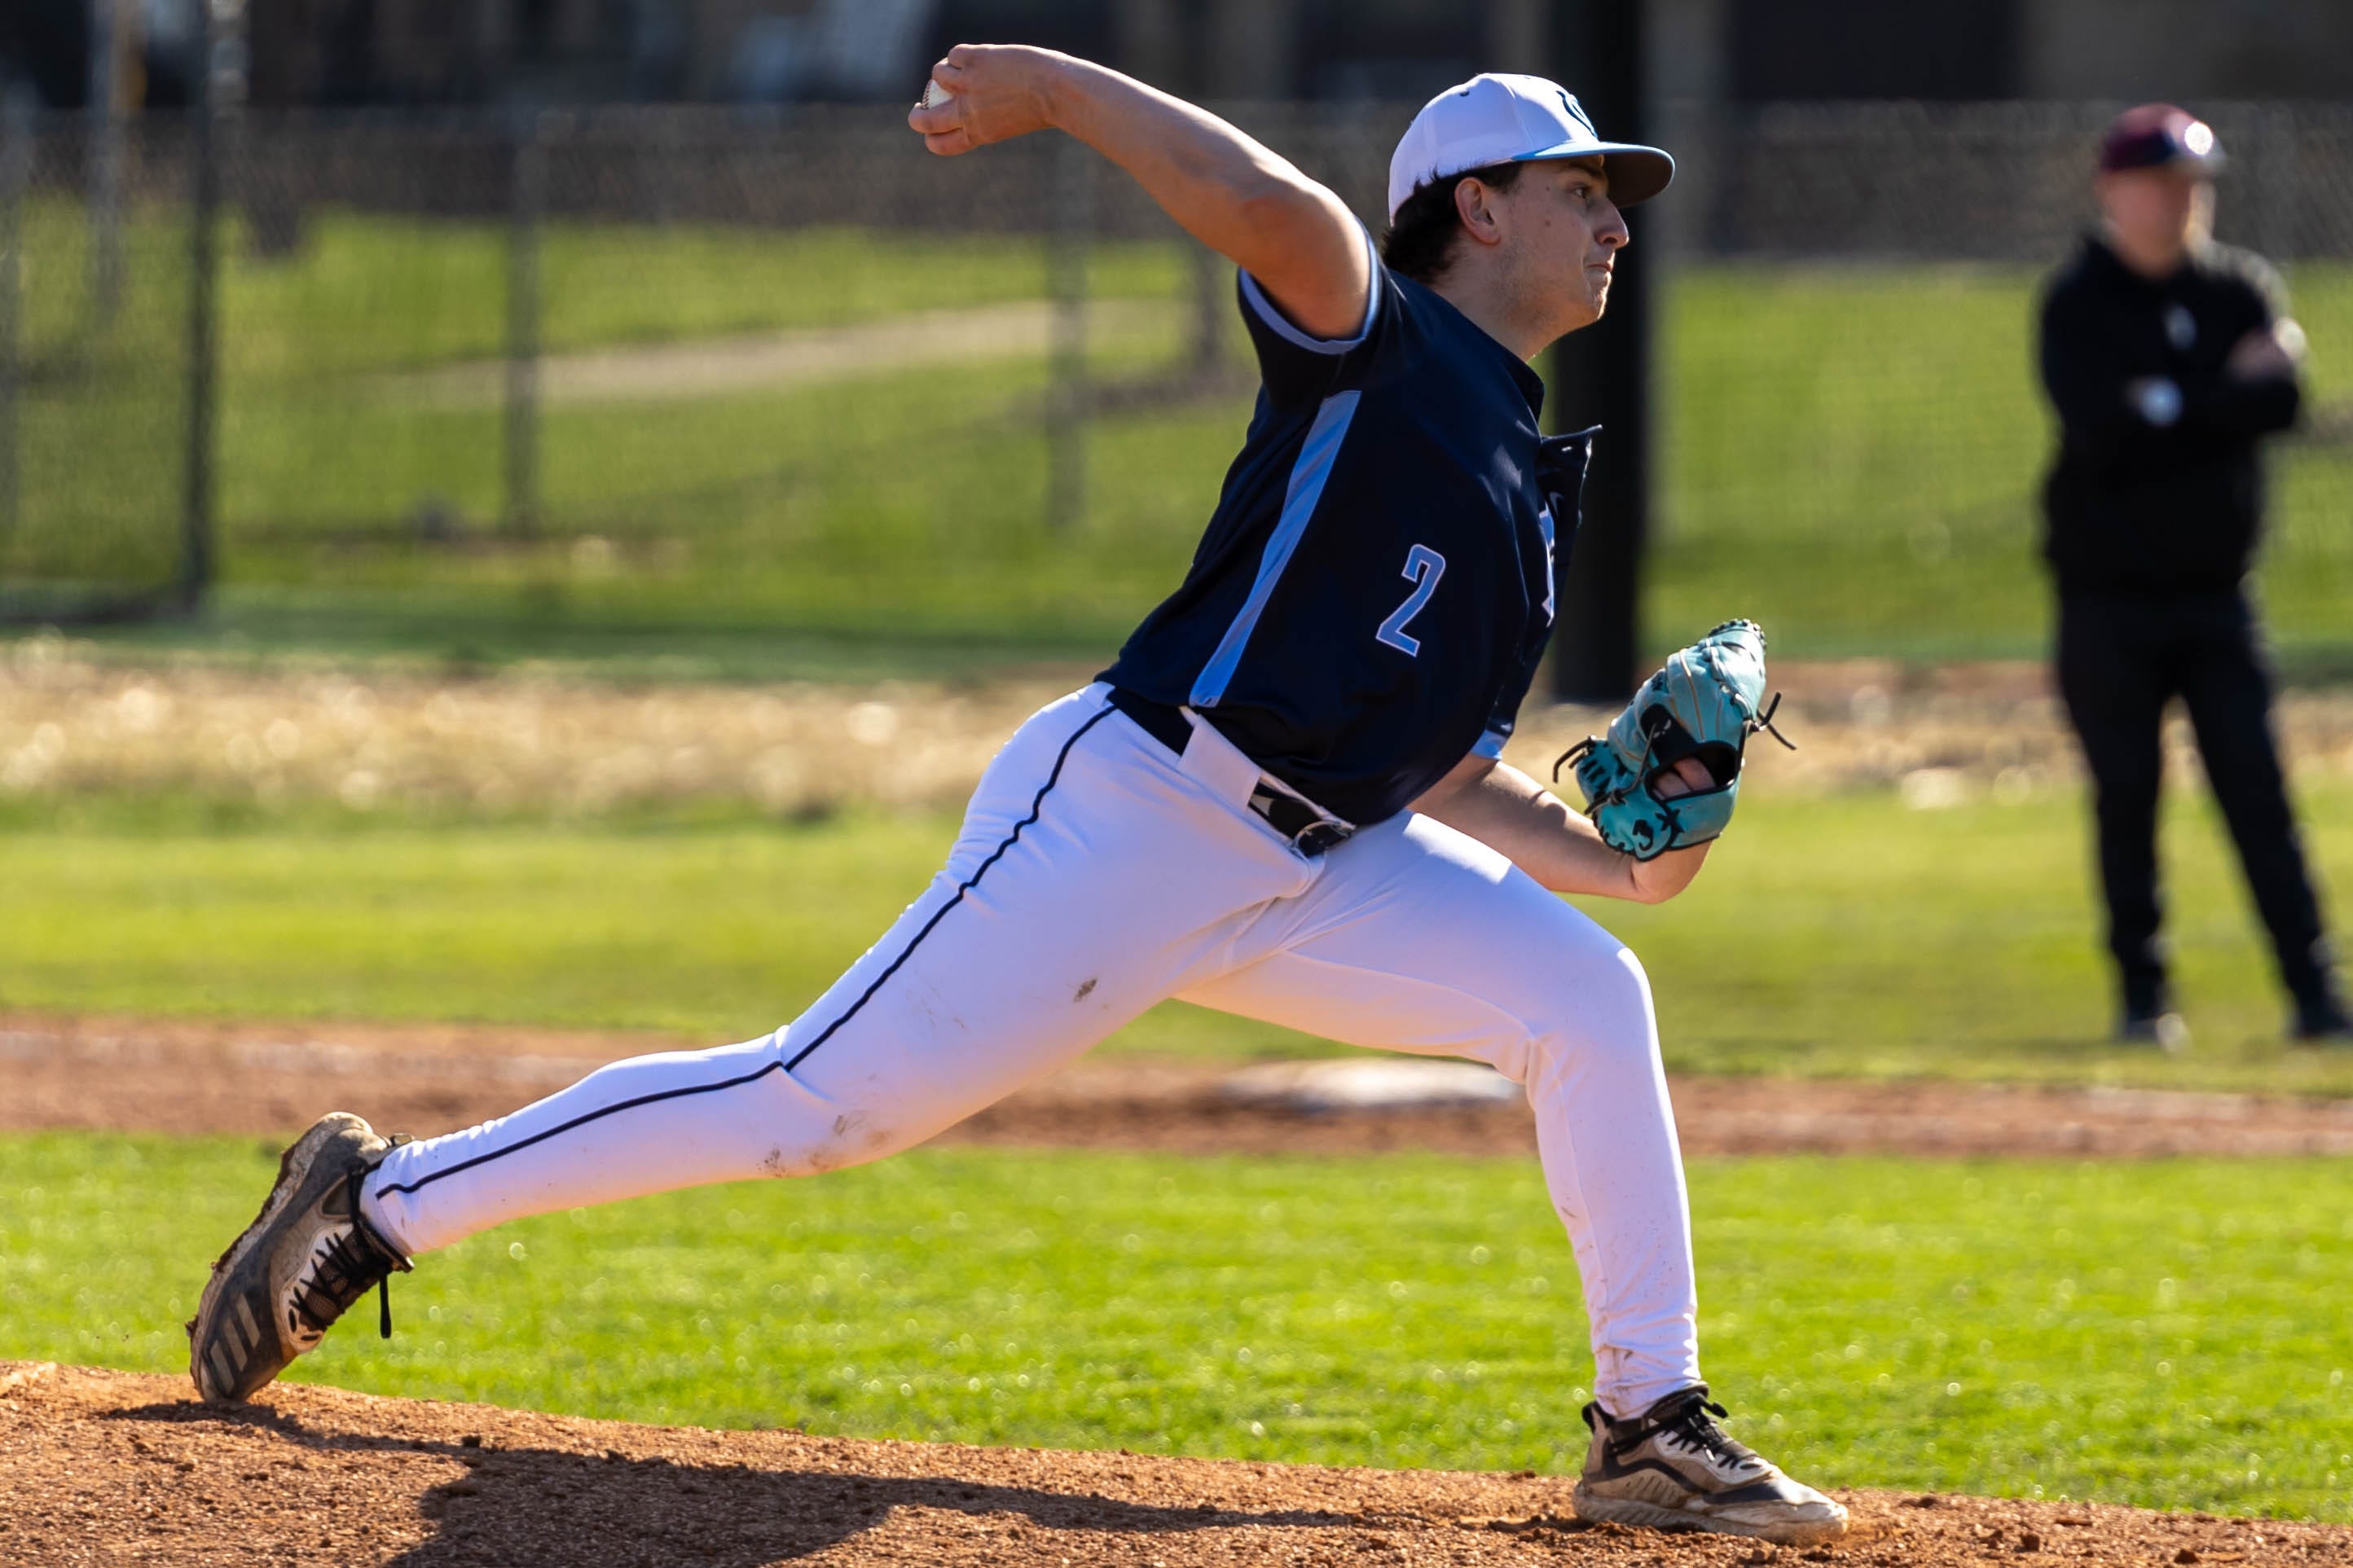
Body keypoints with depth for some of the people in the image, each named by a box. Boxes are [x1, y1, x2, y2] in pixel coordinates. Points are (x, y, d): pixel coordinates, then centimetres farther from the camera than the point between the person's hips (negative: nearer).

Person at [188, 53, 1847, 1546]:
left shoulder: (1529, 488, 20)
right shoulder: (1372, 341, -6)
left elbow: (1436, 767, 20)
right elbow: (1274, 208, -29)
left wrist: (1605, 857, 6)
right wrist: (1053, 87, -24)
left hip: (1315, 871, 8)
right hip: (1120, 824, -8)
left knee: (1583, 993, -6)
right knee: (814, 1104, -8)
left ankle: (1652, 1428, -1)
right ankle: (386, 1199, 5)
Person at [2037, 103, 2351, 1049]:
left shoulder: (2242, 289, 7)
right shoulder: (2079, 304, -3)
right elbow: (2099, 428, -18)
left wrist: (2171, 407, -15)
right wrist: (2226, 394, -12)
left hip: (2215, 591, 2)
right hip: (2110, 590, -2)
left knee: (2257, 791, -3)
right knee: (2126, 797, 0)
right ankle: (2143, 996, 9)